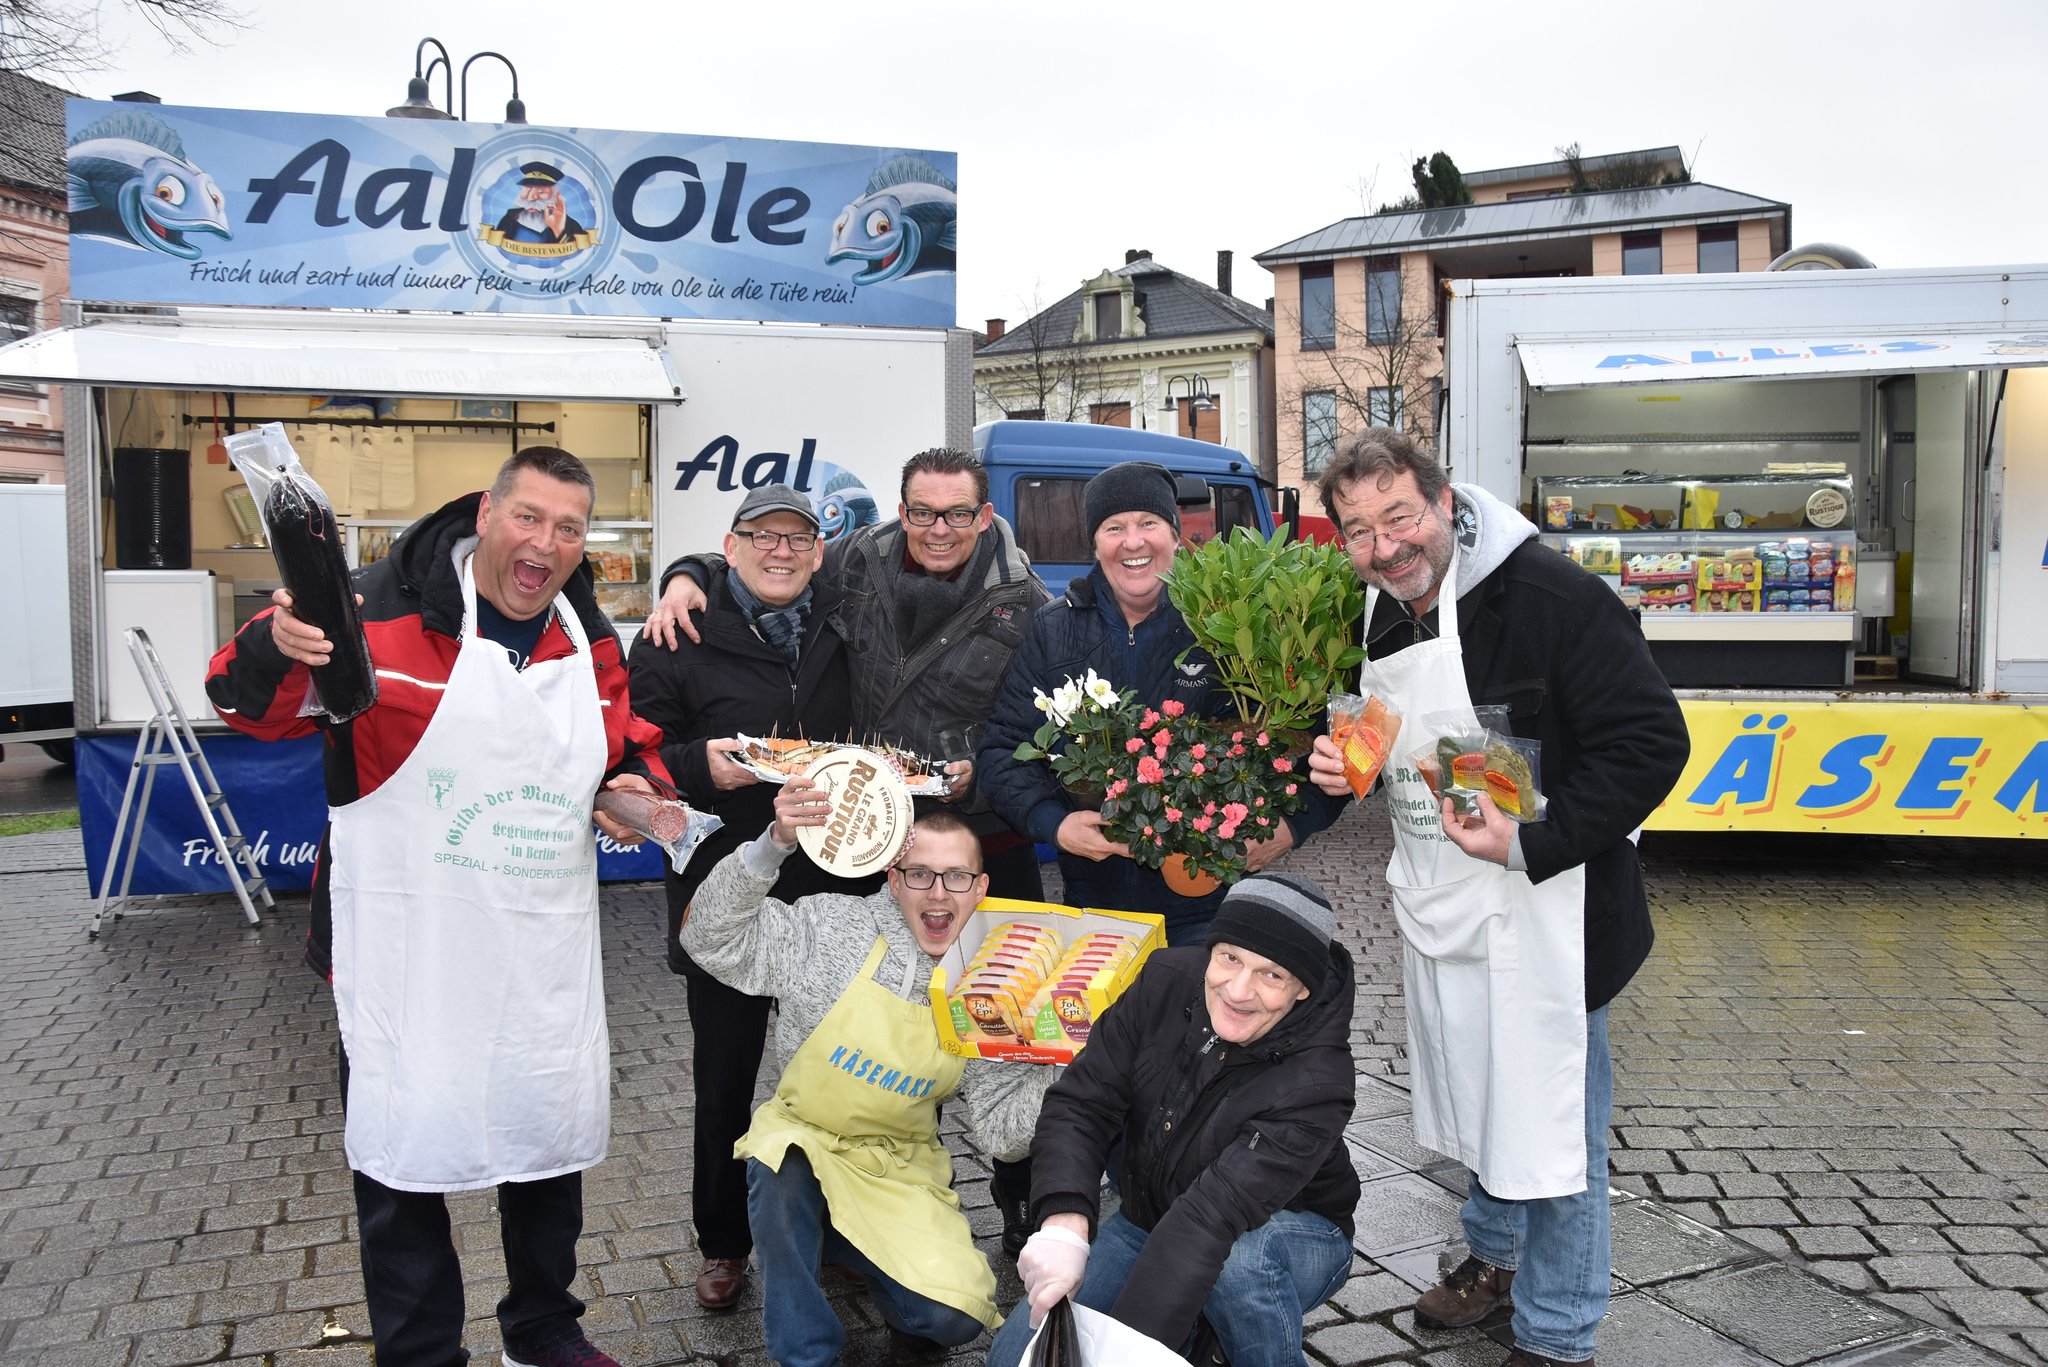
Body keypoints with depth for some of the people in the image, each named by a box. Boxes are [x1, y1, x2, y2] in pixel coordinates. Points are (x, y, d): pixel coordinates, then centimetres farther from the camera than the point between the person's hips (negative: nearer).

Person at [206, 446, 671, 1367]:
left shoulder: (589, 640, 5)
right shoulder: (387, 609, -13)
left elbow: (628, 744, 20)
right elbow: (247, 705, -13)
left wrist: (637, 783, -2)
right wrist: (277, 646, -34)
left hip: (547, 949, 6)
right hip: (408, 951, -5)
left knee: (552, 1140, 19)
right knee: (405, 1155, 8)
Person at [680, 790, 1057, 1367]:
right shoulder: (832, 928, -15)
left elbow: (999, 1130, -6)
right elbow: (712, 941, -18)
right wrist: (773, 844, -31)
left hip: (901, 1168, 2)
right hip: (802, 1140, -1)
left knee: (953, 1315, -17)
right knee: (782, 1180, -36)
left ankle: (845, 1246, 17)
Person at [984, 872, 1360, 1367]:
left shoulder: (1317, 1083, -31)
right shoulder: (1168, 982, -17)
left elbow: (1215, 1212, -41)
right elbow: (1081, 1104, -16)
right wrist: (1064, 1221, -35)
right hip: (1149, 1221, 4)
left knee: (1237, 1258, -40)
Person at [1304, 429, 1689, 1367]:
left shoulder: (1551, 596, -21)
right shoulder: (1377, 617, 4)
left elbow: (1651, 741, -22)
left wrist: (1532, 843, -27)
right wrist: (1342, 762, -2)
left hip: (1539, 909, -7)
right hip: (1437, 908, 8)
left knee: (1551, 1124, 4)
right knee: (1474, 1099, 24)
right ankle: (1494, 1254, 48)